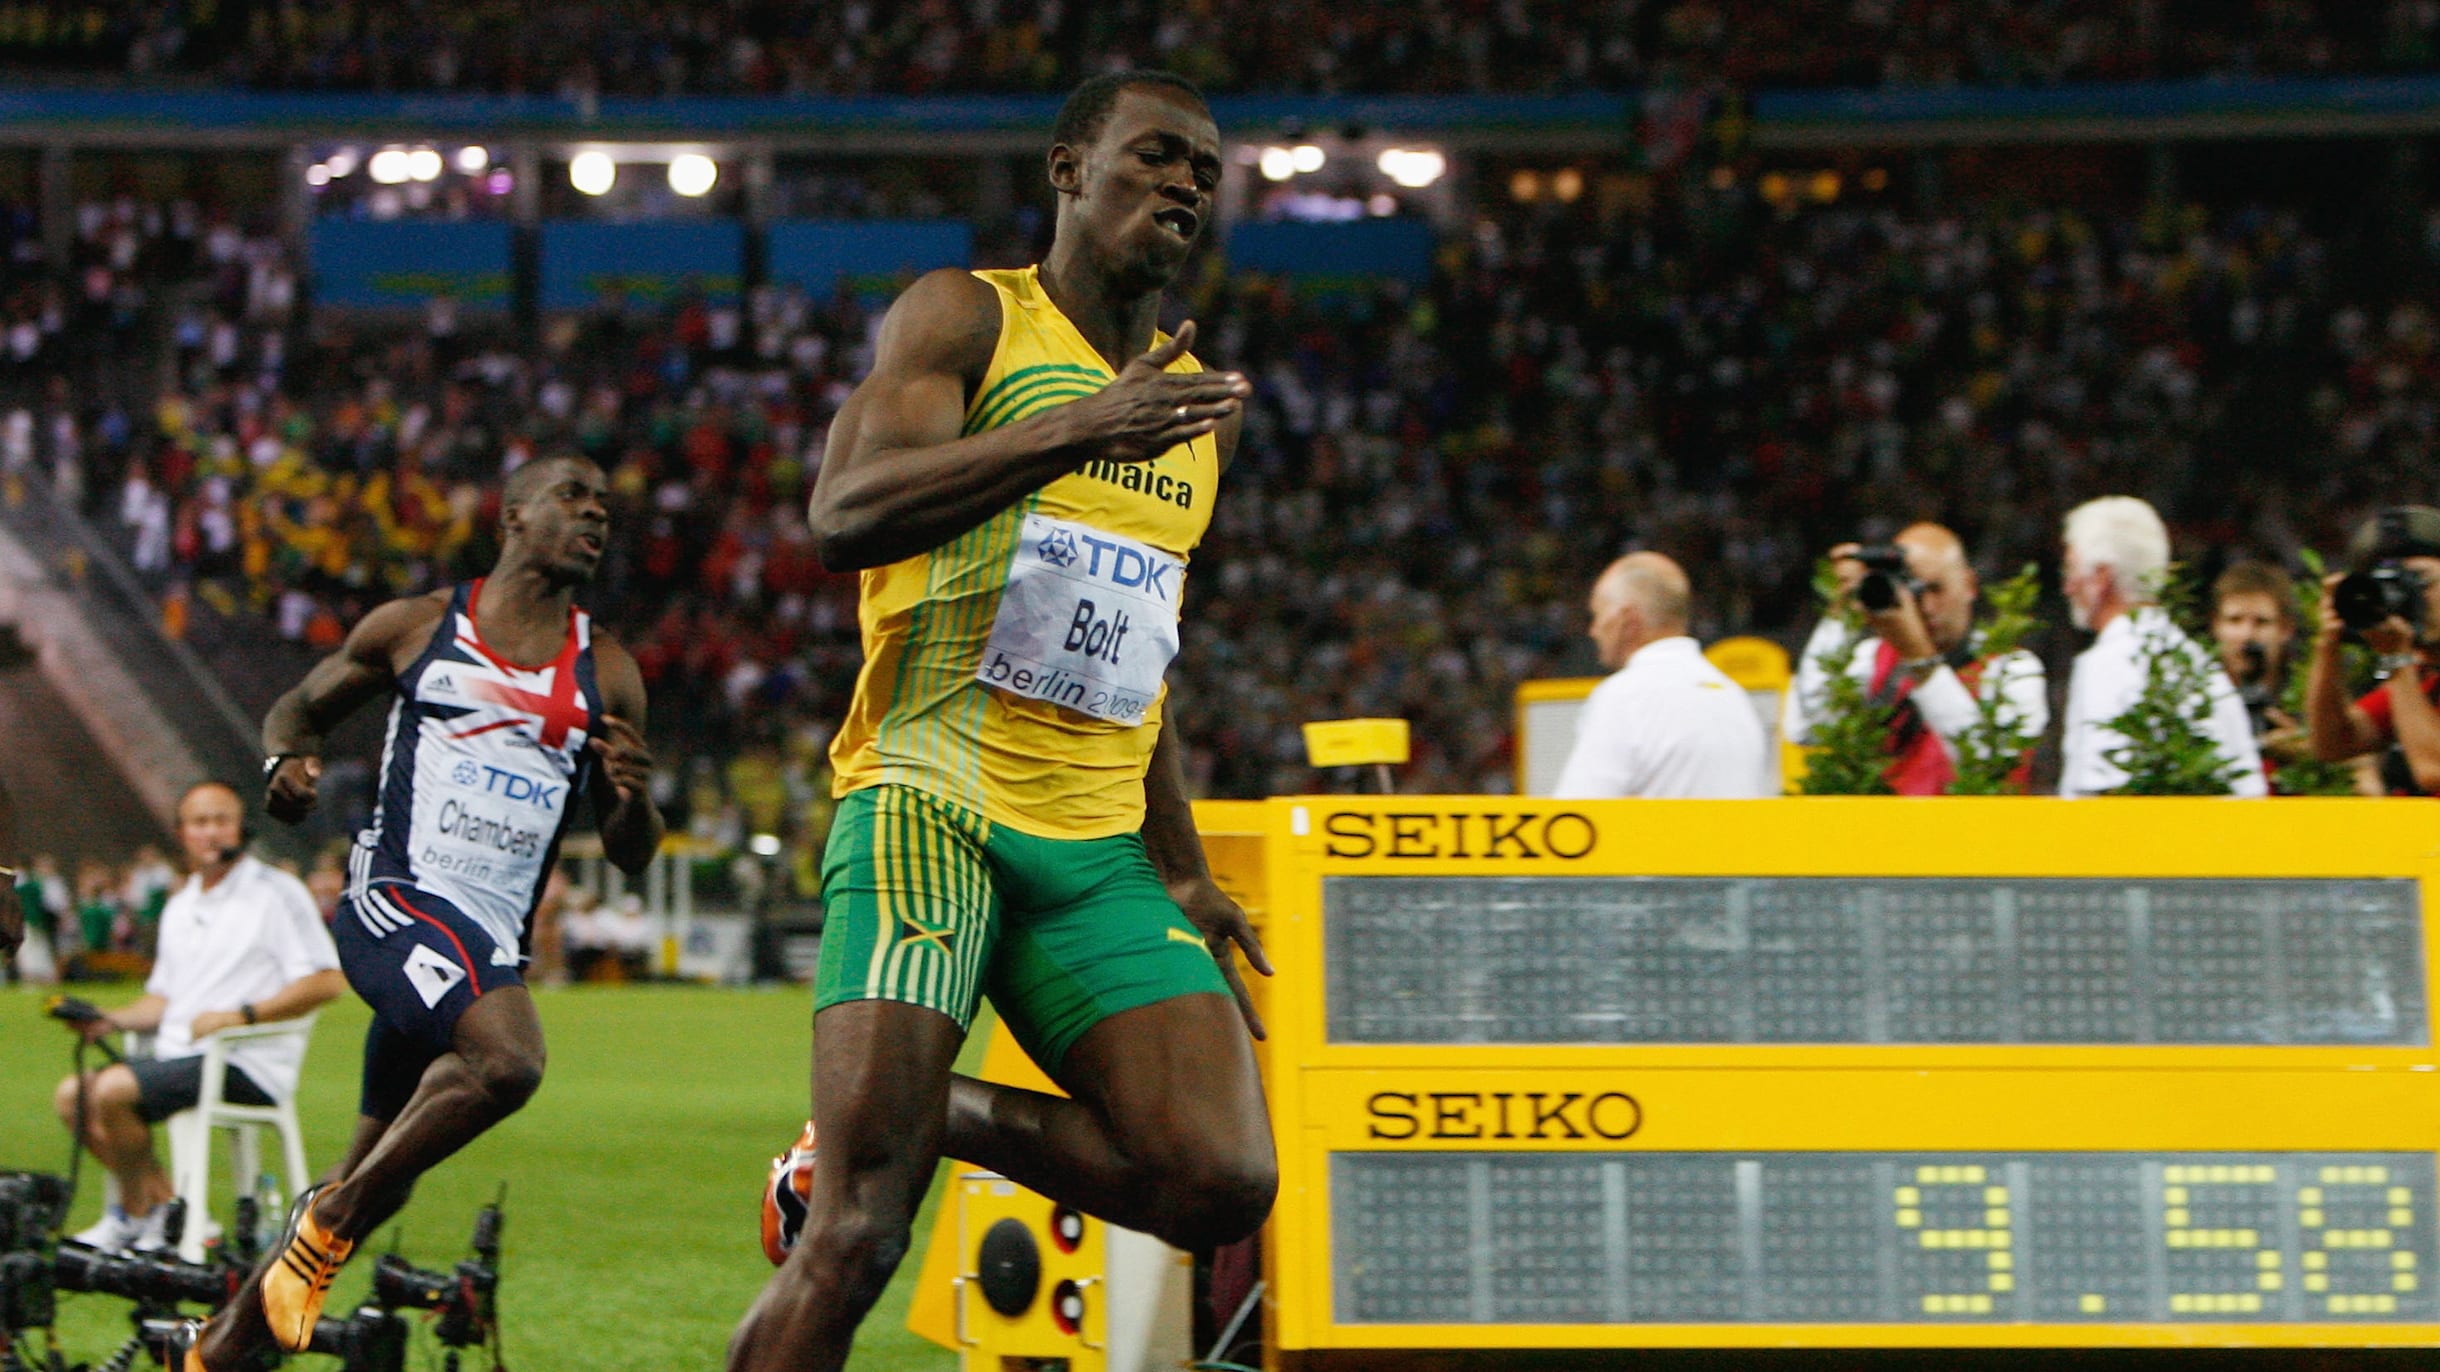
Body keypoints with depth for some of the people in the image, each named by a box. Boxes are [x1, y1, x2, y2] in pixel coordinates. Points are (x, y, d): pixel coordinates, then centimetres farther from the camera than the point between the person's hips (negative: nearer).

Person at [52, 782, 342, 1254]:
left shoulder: (277, 892, -4)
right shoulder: (180, 906, 22)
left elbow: (326, 980, -13)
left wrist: (240, 1016, -19)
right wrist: (113, 1020, 5)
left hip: (245, 1065, -9)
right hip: (177, 1055, 9)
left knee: (114, 1090, -25)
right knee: (73, 1095, -6)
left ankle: (136, 1215, -6)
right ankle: (167, 1207, -7)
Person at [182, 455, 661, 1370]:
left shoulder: (606, 674, 12)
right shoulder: (416, 627, 6)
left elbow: (631, 859, 13)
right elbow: (300, 707, 18)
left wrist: (631, 800, -10)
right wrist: (287, 760, -5)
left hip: (493, 942, 5)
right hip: (396, 898, -5)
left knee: (378, 1181, 10)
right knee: (507, 1059, -32)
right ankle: (329, 1217, -13)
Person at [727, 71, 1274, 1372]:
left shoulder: (1196, 403, 21)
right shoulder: (968, 318, 0)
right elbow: (842, 518, -18)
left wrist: (1182, 871, 24)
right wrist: (1078, 432, -26)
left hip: (1097, 851, 6)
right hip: (930, 805, -6)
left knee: (1223, 1184, -13)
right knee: (853, 1239, -16)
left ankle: (935, 1114, 9)